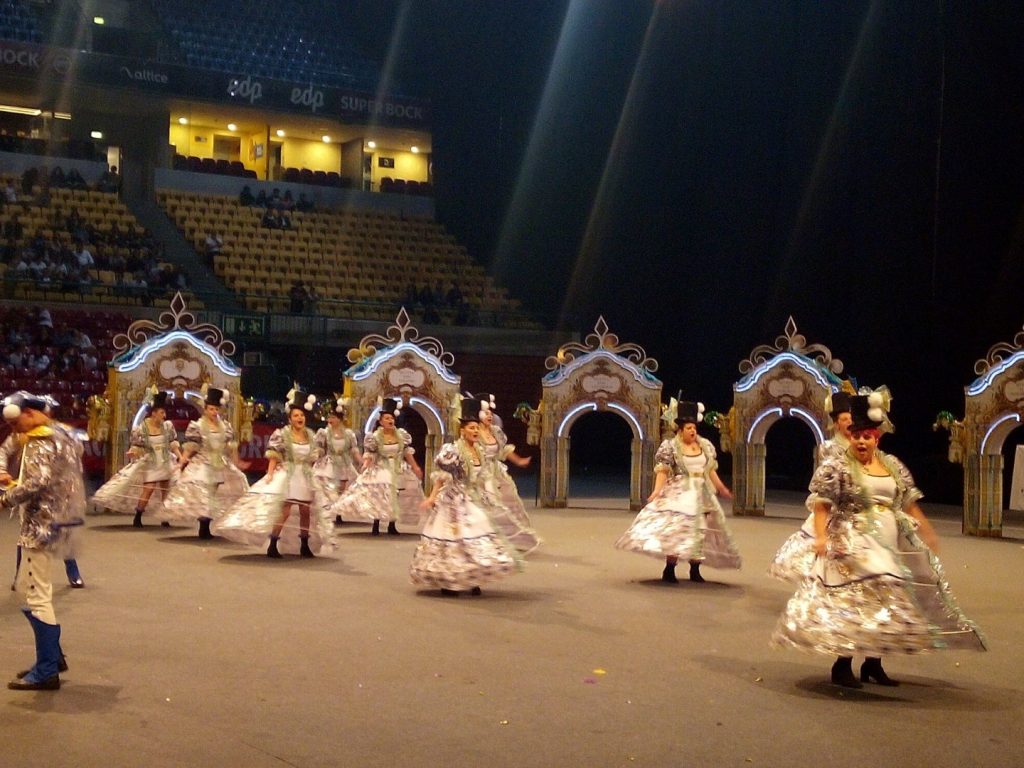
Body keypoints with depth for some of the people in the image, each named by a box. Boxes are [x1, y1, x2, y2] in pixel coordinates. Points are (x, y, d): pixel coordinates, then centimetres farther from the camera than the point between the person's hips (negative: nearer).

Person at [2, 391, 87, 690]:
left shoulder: (41, 441, -14)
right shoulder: (62, 436, 16)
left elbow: (38, 481, -27)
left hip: (44, 524, -10)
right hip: (58, 520, 10)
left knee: (36, 597, -5)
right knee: (29, 588, 19)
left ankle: (47, 671, 0)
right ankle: (53, 656, 23)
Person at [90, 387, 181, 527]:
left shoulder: (167, 426, -3)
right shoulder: (141, 429, -12)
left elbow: (173, 443, 4)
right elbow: (136, 446, -7)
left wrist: (181, 457, -3)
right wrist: (132, 452, -28)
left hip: (166, 463, 3)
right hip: (149, 464, -3)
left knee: (166, 490, 5)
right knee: (148, 489, -10)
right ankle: (137, 518, 2)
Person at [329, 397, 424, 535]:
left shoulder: (402, 435, 1)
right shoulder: (375, 437, -8)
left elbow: (408, 452, 6)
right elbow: (369, 454, -9)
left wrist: (415, 468, 3)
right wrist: (365, 466, -27)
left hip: (398, 470, 3)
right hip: (380, 470, -3)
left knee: (394, 498, 7)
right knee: (378, 497, -6)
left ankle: (392, 526, 18)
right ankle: (376, 527, 1)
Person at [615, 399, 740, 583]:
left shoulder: (706, 446, 8)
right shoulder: (670, 447, -7)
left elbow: (711, 470, 17)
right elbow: (662, 471, -12)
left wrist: (721, 488, 18)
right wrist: (656, 491, -23)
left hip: (702, 496, 5)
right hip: (678, 495, -5)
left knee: (701, 531, 5)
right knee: (676, 528, -12)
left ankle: (695, 570, 14)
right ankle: (669, 570, -6)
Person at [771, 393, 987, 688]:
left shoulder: (893, 465, 10)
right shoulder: (835, 466, -7)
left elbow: (909, 504, 19)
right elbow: (821, 505, -12)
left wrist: (927, 534, 20)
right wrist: (821, 537, -25)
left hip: (891, 547, 6)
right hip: (852, 545, -6)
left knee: (885, 607, 8)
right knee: (852, 602, -11)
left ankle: (873, 663, 20)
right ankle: (842, 666, -1)